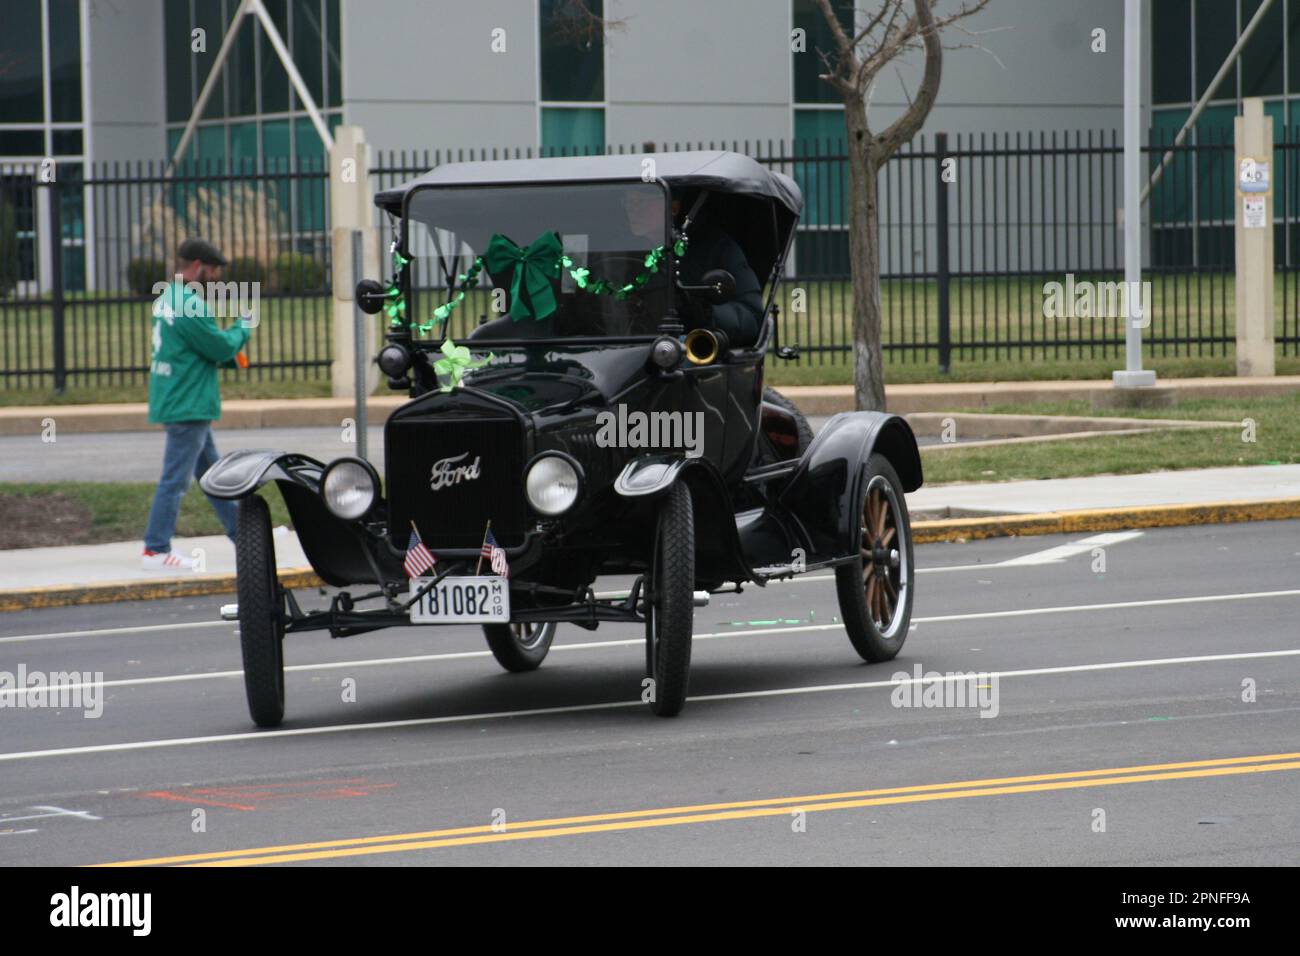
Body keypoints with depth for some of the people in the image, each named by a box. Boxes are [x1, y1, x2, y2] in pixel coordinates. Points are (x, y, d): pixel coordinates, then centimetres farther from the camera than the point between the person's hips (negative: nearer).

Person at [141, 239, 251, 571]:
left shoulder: (166, 299, 12)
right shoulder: (191, 306, -20)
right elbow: (222, 347, -16)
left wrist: (228, 355, 4)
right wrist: (243, 329, 2)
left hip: (177, 403, 11)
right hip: (188, 407, -11)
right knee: (175, 479, -6)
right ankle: (156, 551, -3)